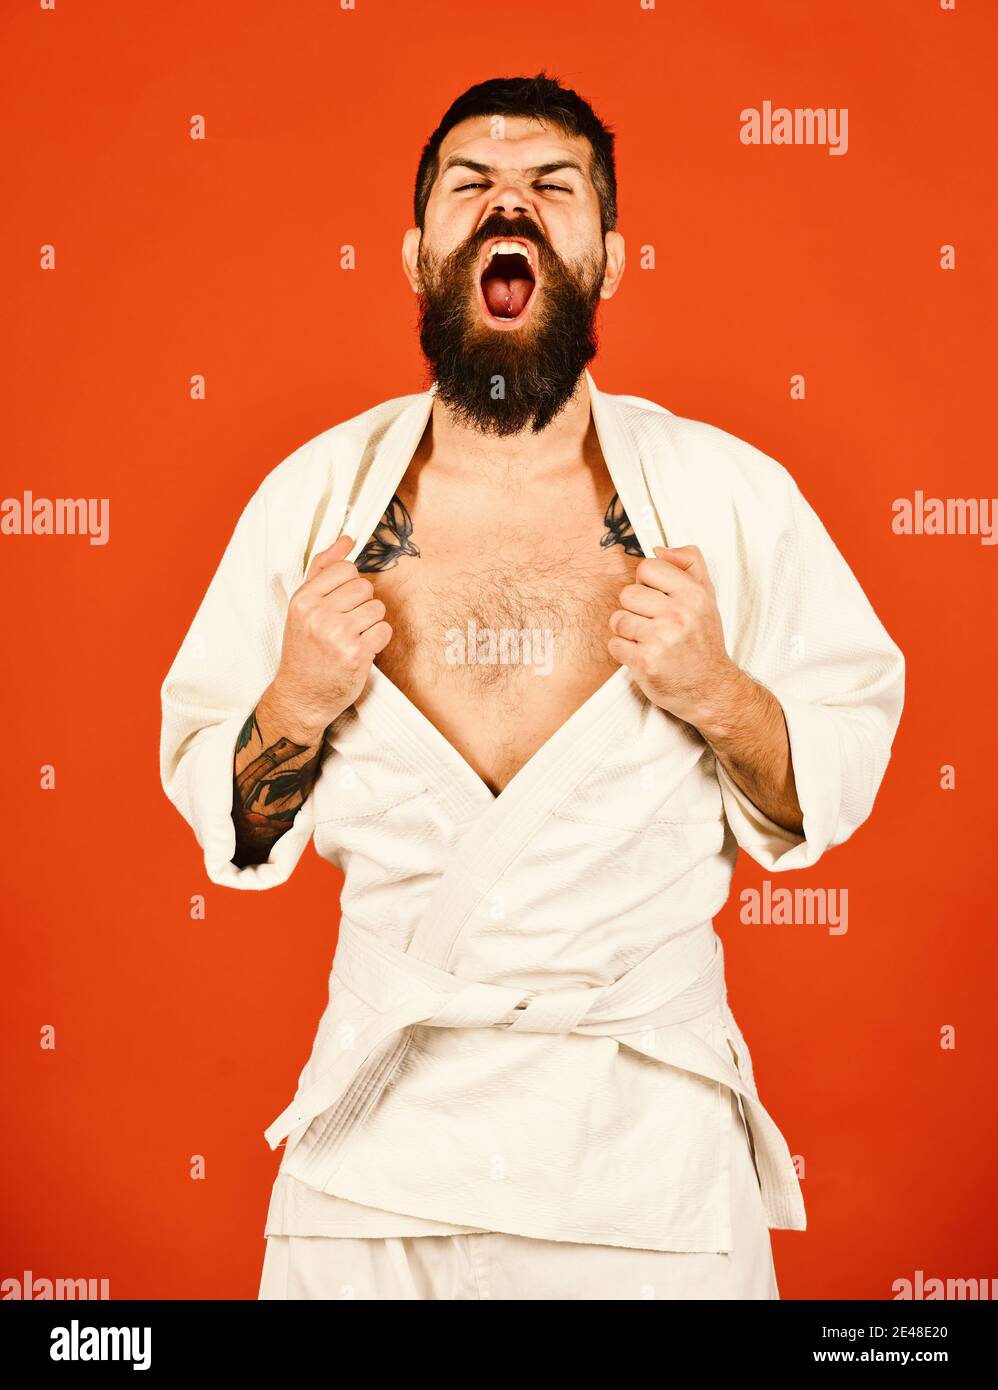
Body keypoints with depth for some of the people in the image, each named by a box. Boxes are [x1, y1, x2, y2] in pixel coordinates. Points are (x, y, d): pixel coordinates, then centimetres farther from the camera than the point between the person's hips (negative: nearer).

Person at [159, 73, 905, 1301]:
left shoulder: (734, 495, -8)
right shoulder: (310, 496, -4)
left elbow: (836, 789, -1)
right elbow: (224, 825, 3)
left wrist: (720, 697, -20)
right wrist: (296, 707, -17)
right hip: (384, 1119, 1)